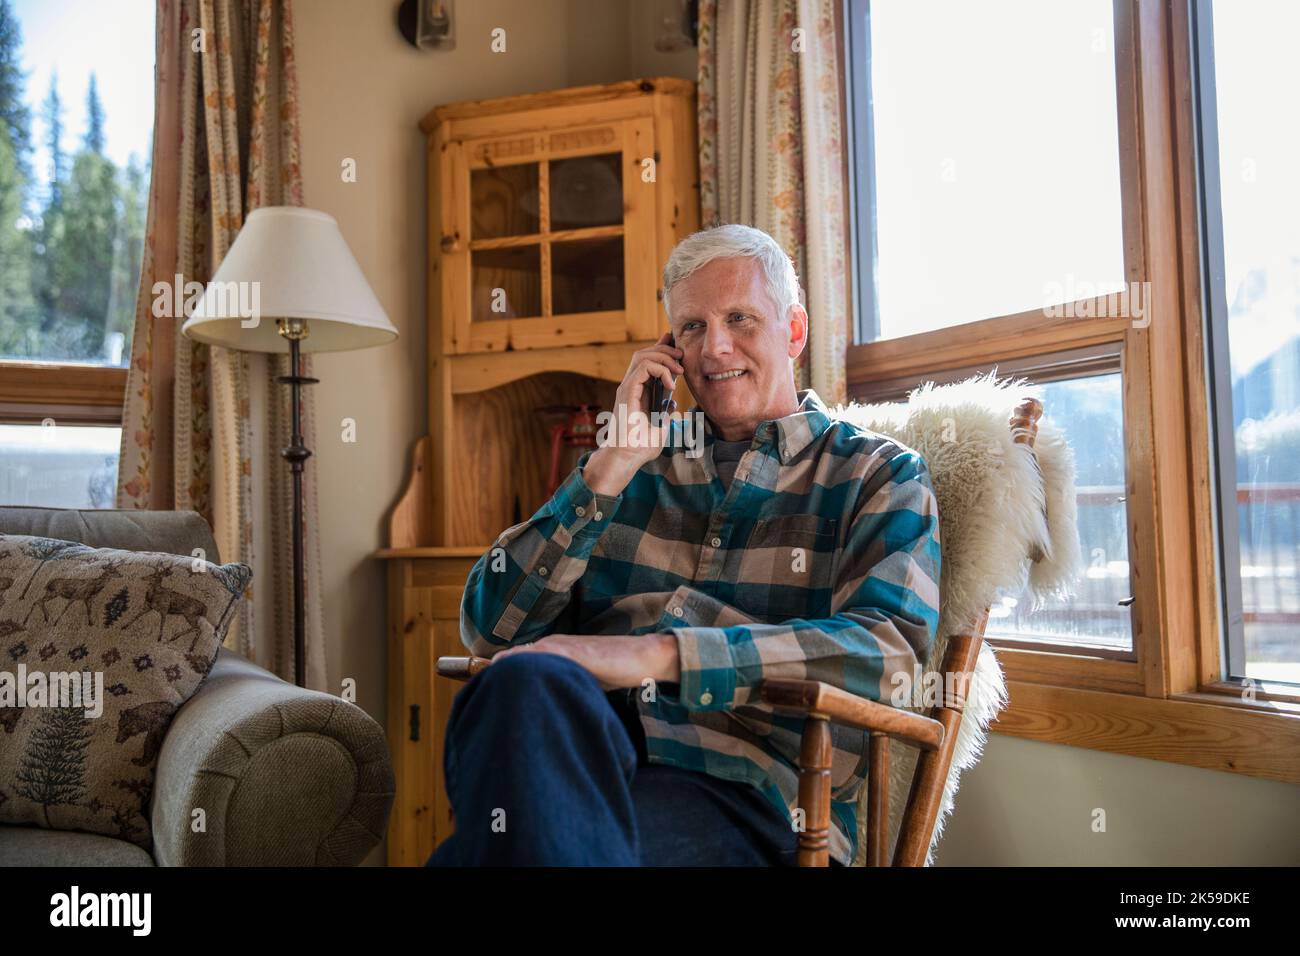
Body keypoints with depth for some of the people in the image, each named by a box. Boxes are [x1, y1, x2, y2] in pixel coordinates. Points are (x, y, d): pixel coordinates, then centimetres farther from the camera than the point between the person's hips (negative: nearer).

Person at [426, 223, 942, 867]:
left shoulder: (878, 476, 12)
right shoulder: (642, 457, 20)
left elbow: (891, 651, -10)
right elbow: (489, 628, 12)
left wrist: (653, 653, -20)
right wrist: (609, 469, 3)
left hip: (747, 795, -2)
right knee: (525, 684, -34)